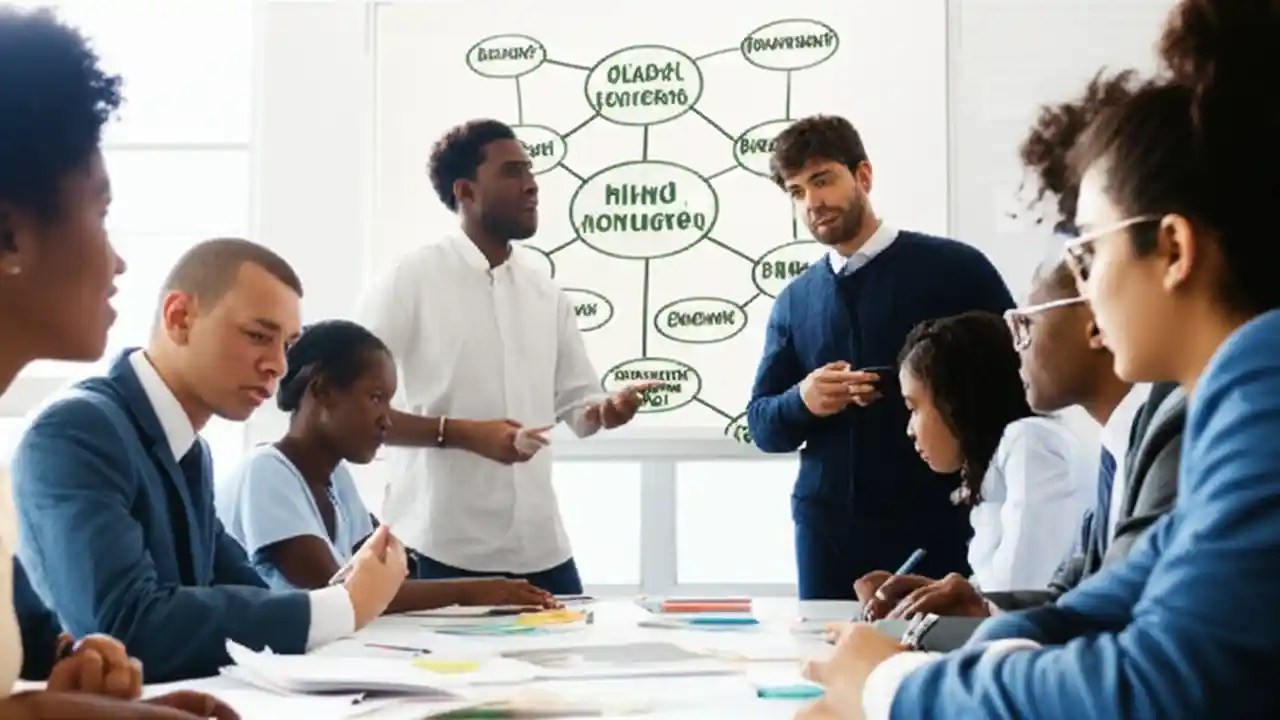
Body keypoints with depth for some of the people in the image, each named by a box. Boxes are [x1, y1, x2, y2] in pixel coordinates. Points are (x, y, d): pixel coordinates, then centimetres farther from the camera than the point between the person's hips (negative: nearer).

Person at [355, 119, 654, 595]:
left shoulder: (544, 289, 12)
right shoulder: (410, 281, -6)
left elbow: (576, 401, 16)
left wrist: (606, 410, -8)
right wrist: (461, 432, -19)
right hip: (442, 549, -5)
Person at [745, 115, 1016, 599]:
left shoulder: (953, 268, 0)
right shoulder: (794, 300, 11)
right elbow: (762, 425, 11)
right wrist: (802, 400, -10)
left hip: (933, 521, -3)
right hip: (826, 525, 3)